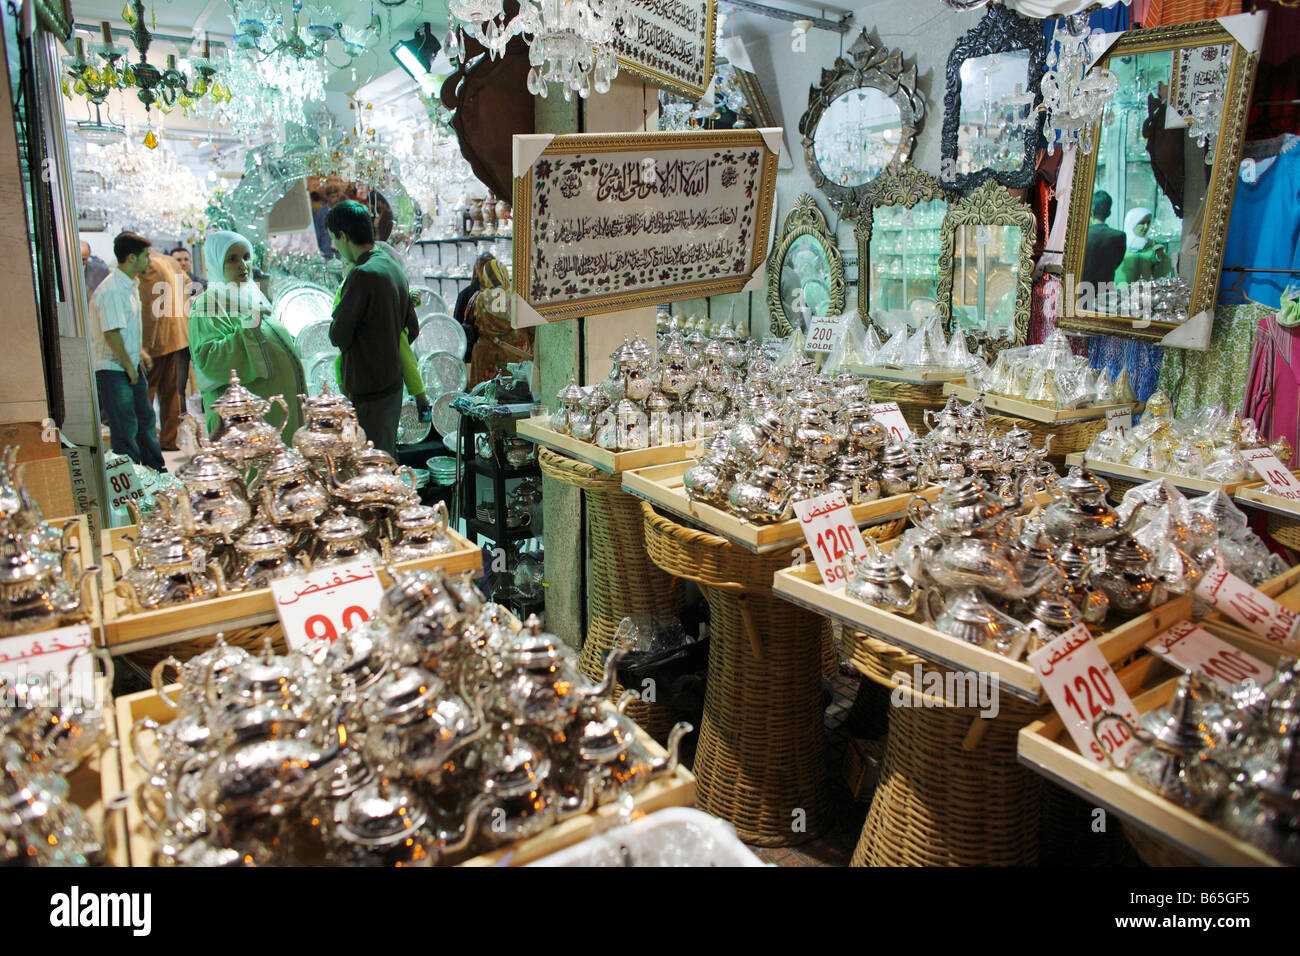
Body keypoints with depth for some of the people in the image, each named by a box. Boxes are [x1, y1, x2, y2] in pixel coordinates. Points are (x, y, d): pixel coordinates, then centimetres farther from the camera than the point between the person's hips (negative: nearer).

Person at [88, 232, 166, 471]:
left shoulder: (131, 285, 11)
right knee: (125, 429, -3)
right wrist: (129, 365, -17)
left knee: (145, 419, 18)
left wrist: (139, 353, 20)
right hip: (112, 369, -10)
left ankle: (156, 469, 31)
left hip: (131, 365, 10)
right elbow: (112, 333, -24)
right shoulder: (112, 291, -21)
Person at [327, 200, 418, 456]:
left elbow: (338, 336, -15)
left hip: (369, 391, -9)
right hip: (393, 383, 9)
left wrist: (337, 310, 2)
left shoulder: (363, 274, -18)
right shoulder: (395, 269, 10)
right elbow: (412, 329, 17)